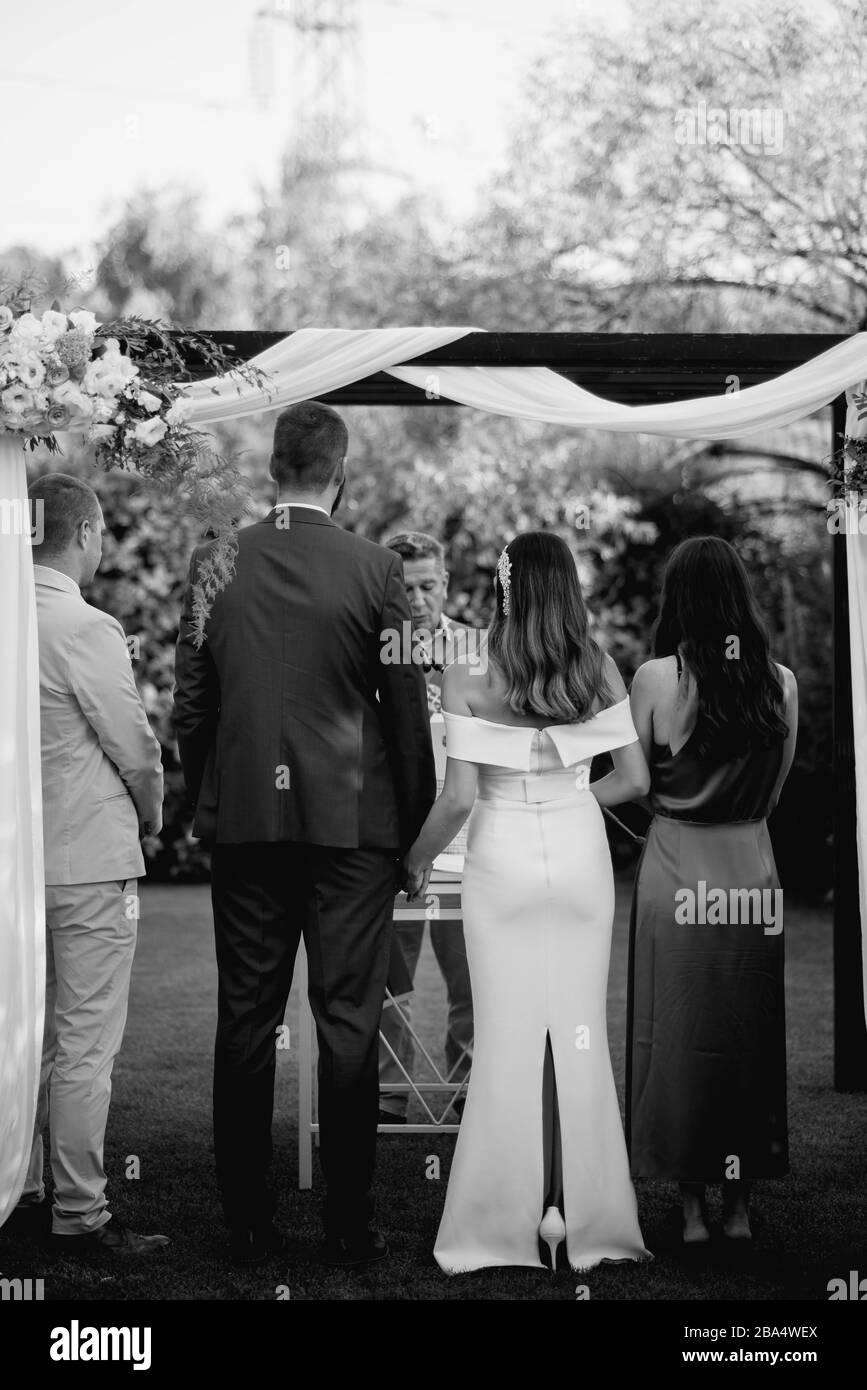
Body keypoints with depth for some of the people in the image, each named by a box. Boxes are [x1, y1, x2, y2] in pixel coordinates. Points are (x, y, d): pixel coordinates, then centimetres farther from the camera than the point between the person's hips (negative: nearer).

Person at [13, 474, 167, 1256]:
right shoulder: (87, 630, -17)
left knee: (28, 1037, 16)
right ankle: (80, 1215, 4)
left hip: (21, 859, 8)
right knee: (86, 1045, -1)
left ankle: (24, 1191, 25)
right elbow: (136, 750, -12)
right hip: (89, 859, -7)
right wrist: (151, 813, 8)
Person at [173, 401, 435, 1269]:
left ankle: (246, 1224, 12)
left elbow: (189, 703, 4)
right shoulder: (374, 568, -6)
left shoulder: (214, 563, 1)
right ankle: (348, 1224, 6)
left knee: (245, 1022, 7)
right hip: (350, 822, -2)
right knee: (348, 1024, 3)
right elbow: (407, 709, -3)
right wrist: (412, 824, 8)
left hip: (243, 821, 2)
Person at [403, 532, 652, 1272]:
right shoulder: (599, 669, -3)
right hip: (581, 857, 2)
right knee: (580, 1031, 9)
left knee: (509, 1038, 5)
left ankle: (509, 1225, 9)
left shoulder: (468, 677, -10)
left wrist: (419, 857, 5)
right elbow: (635, 778, 1)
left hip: (503, 859, -2)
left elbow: (460, 795, -12)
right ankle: (583, 1218, 14)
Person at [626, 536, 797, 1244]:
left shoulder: (656, 678, -12)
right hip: (752, 868, 2)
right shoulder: (780, 681, -3)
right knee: (748, 1036, 13)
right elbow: (775, 790, 6)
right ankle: (740, 1205, 20)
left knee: (678, 1034, 8)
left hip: (675, 869, -2)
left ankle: (694, 1206, 12)